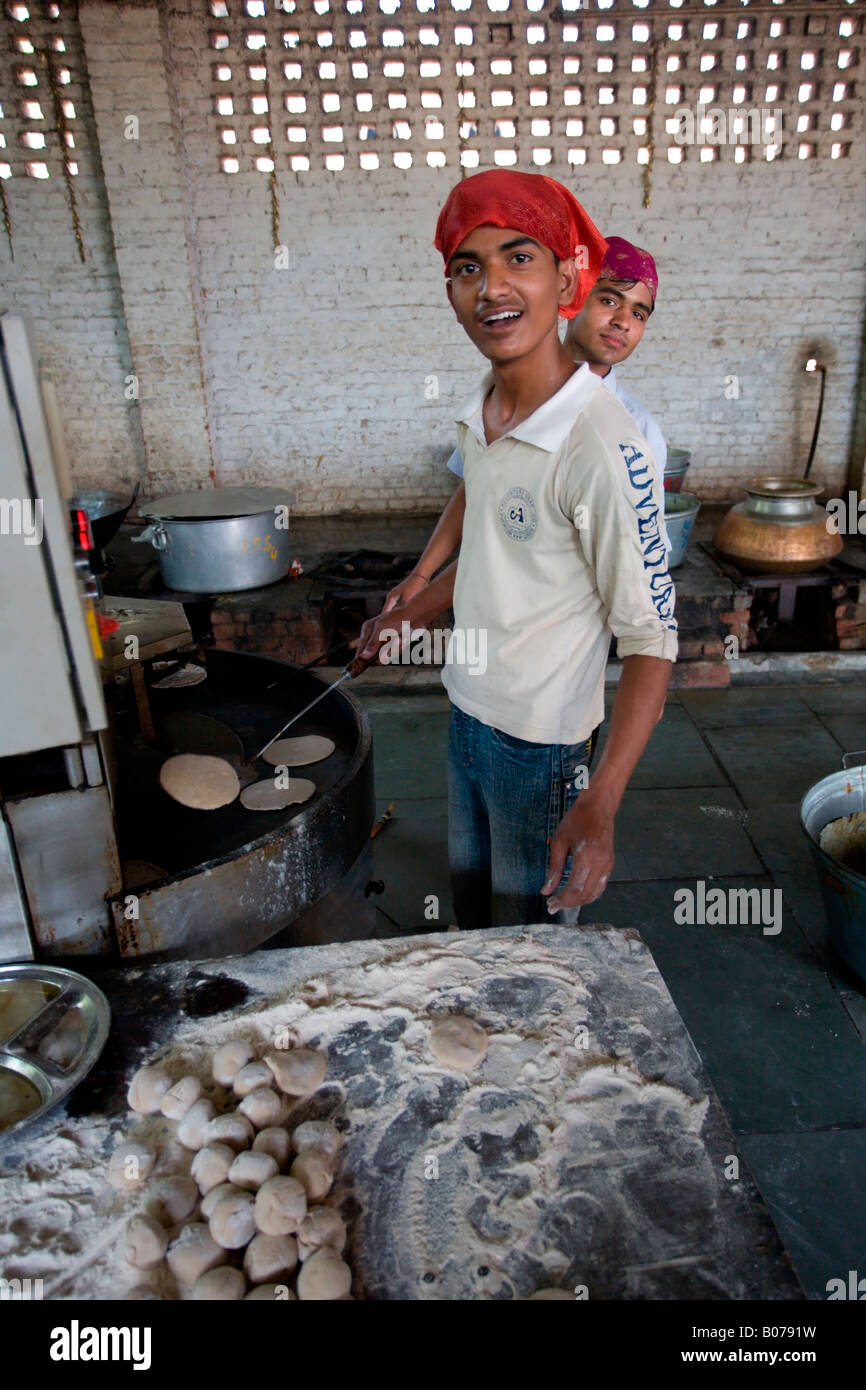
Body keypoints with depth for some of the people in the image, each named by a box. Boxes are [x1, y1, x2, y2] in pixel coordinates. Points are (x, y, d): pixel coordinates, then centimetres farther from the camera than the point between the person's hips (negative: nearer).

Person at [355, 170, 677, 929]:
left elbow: (651, 637, -24)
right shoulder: (478, 415, -1)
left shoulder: (602, 445, -26)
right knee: (471, 899, 27)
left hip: (541, 738, -7)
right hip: (468, 710, 8)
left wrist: (601, 804, -31)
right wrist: (407, 617, 24)